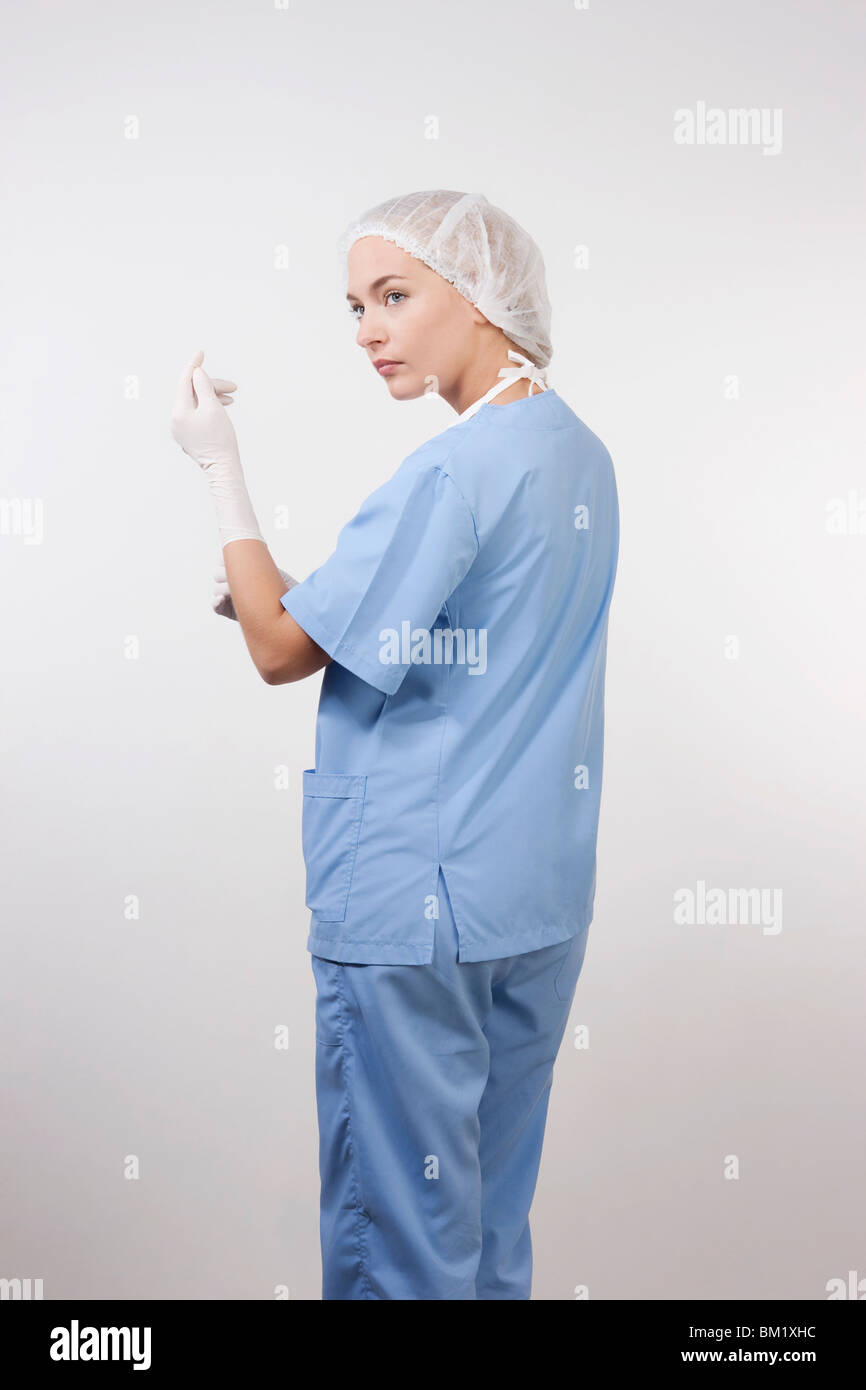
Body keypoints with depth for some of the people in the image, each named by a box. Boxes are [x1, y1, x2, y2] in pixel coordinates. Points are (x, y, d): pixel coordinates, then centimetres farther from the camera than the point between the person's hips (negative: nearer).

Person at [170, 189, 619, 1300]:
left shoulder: (452, 471, -19)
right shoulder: (580, 453, 9)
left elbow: (283, 654, -12)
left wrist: (220, 467, -5)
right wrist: (282, 596, 8)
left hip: (414, 909, -9)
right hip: (542, 898, 9)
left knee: (398, 1238, 6)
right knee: (491, 1224, 20)